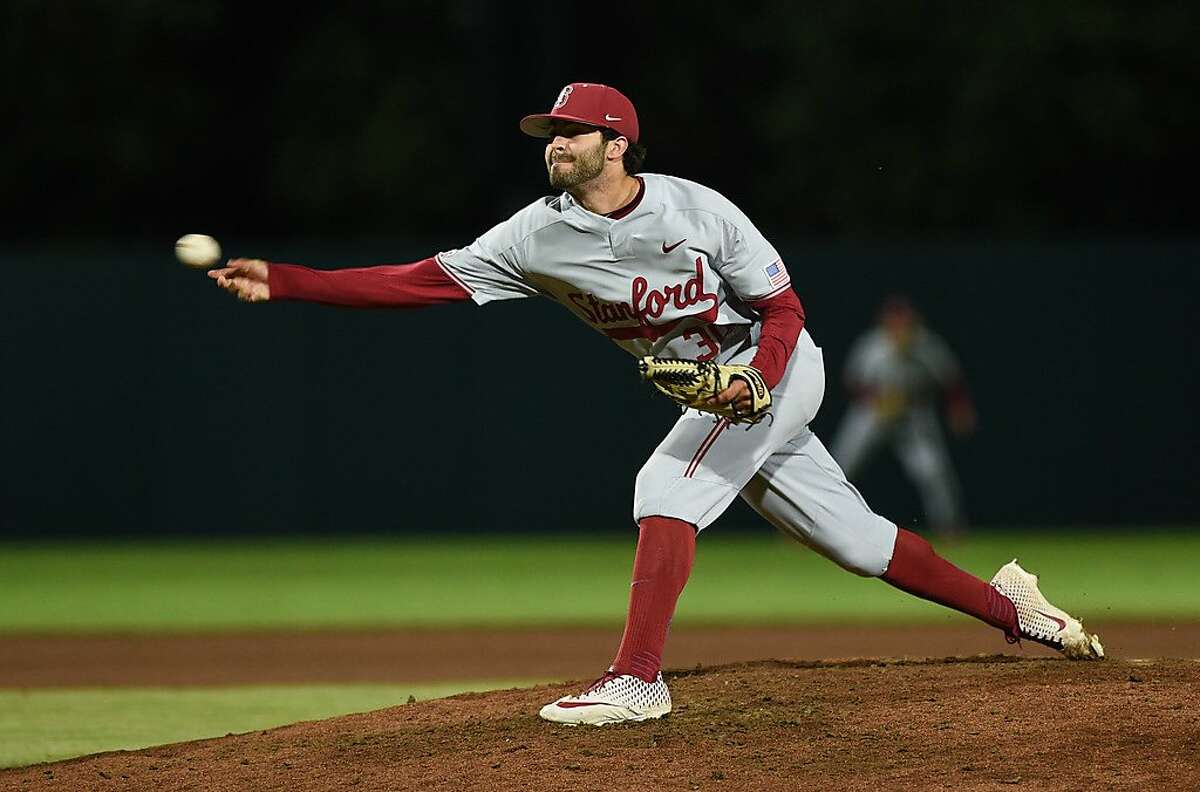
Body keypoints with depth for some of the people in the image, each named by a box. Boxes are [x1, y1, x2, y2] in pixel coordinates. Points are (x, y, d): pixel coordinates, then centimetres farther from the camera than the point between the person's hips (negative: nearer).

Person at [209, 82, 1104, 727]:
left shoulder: (698, 210, -20)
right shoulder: (541, 235, -10)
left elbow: (782, 306, -12)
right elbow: (421, 281, -15)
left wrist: (756, 379, -32)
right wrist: (282, 282, -24)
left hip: (777, 367, -6)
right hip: (713, 396, 6)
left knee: (666, 485, -25)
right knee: (852, 534, 8)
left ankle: (637, 679, -29)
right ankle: (1008, 604, 22)